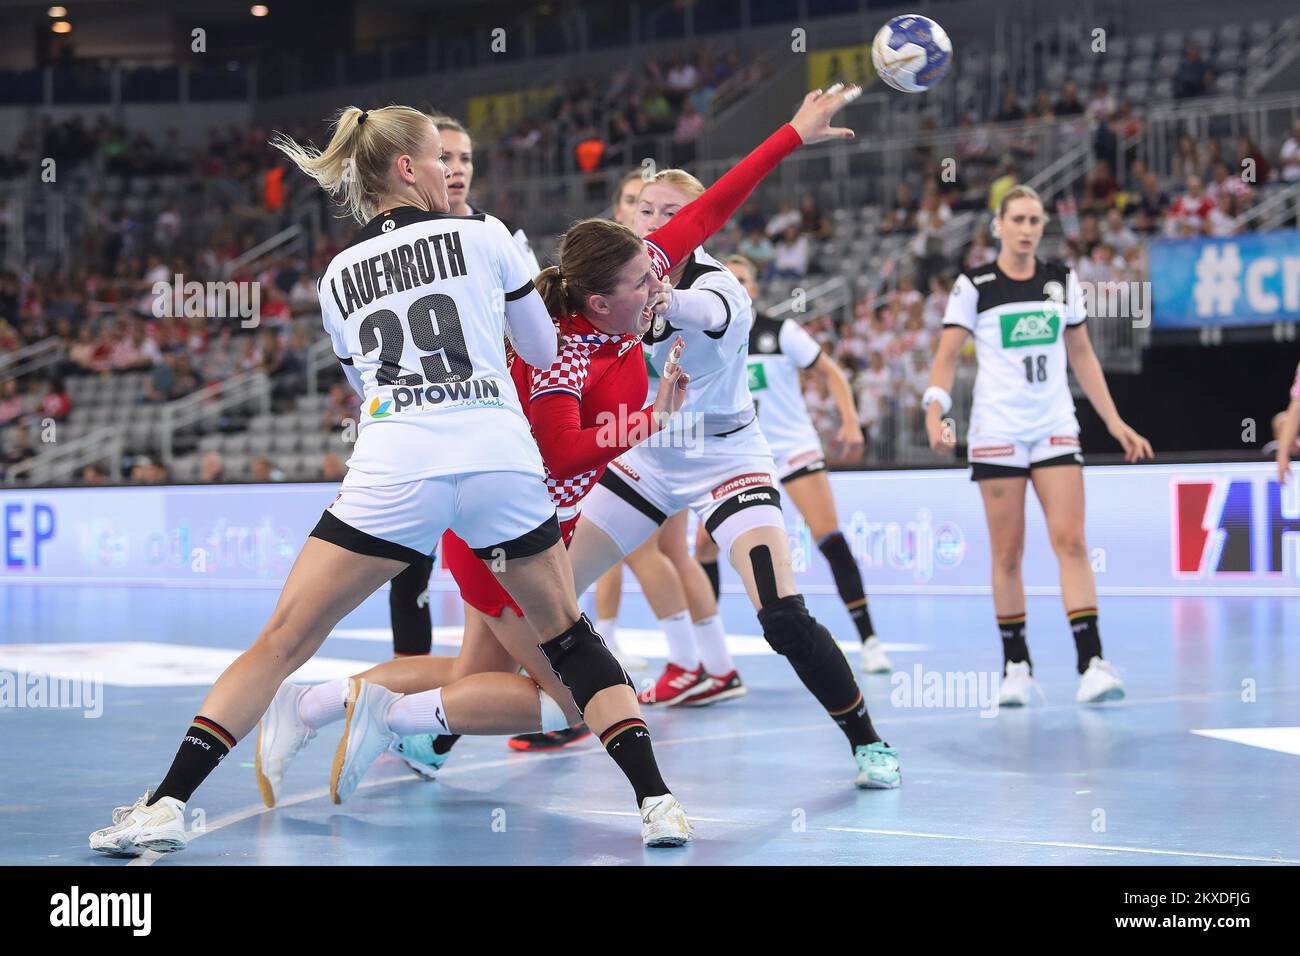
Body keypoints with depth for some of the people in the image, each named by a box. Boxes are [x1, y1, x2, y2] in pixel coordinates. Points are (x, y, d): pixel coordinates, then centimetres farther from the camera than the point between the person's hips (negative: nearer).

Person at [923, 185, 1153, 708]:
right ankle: (1016, 666, 11)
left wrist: (1115, 422, 12)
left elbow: (1082, 355, 15)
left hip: (1056, 428, 2)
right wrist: (934, 412, -22)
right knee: (1007, 552, 0)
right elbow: (947, 355, -5)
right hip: (997, 431, -2)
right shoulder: (975, 286, -1)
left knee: (1071, 541, -9)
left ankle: (1091, 663, -14)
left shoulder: (1062, 281, 9)